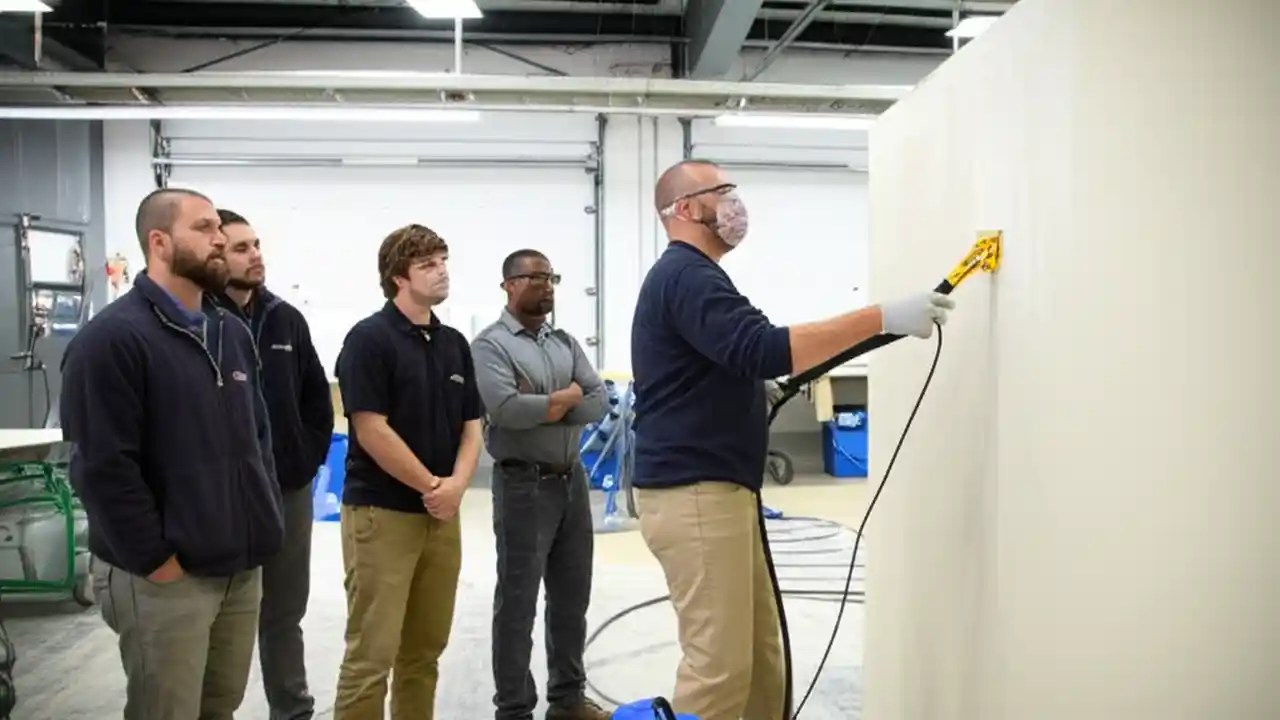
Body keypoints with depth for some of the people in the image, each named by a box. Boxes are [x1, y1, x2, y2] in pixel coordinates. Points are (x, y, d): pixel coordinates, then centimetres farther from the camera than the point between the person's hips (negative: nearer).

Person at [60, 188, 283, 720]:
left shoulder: (233, 334, 13)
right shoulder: (113, 337, -13)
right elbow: (102, 467, -17)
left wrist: (265, 522, 8)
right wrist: (156, 559, -15)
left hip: (243, 566, 7)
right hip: (164, 578, -7)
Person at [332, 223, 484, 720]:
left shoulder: (455, 344, 11)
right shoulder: (370, 338, -9)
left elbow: (471, 427, 10)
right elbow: (371, 430, -16)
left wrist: (456, 484, -8)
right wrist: (431, 485, -10)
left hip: (442, 514, 7)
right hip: (381, 512, -6)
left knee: (425, 649, 14)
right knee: (371, 652, -2)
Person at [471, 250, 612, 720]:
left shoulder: (566, 343, 12)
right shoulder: (491, 343, -7)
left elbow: (598, 402, 2)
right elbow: (506, 409, -22)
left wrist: (551, 405, -13)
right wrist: (568, 397, -11)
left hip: (573, 480, 7)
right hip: (524, 484, -6)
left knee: (572, 597, 15)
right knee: (518, 602, 3)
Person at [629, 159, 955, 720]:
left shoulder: (690, 276, 21)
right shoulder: (685, 275, -13)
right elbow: (763, 350, -27)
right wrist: (883, 317, -25)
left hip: (717, 488, 10)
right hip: (693, 493, -10)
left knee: (761, 655, 13)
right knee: (719, 663, -5)